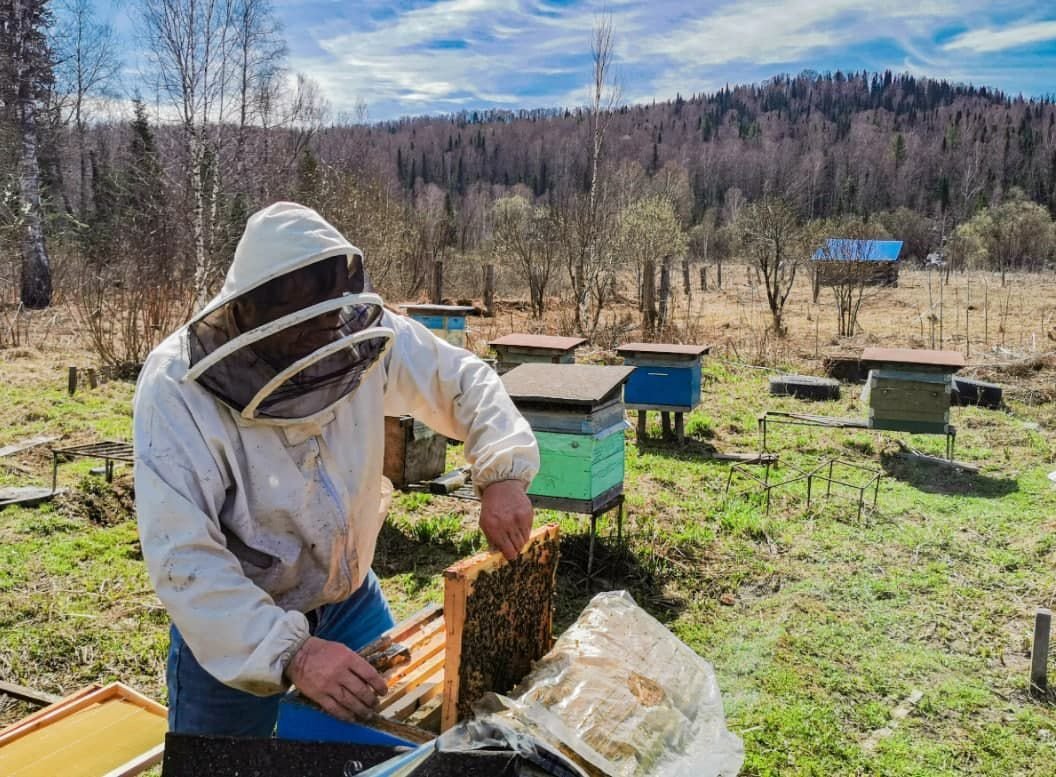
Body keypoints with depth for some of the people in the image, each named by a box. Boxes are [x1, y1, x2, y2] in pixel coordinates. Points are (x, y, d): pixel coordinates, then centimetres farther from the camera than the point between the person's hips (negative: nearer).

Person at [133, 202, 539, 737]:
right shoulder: (177, 388, -28)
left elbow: (464, 380, -3)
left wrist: (502, 472, -20)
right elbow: (183, 557, -32)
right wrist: (289, 651, -42)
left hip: (351, 599, 4)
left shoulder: (361, 333, -17)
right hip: (233, 626, -3)